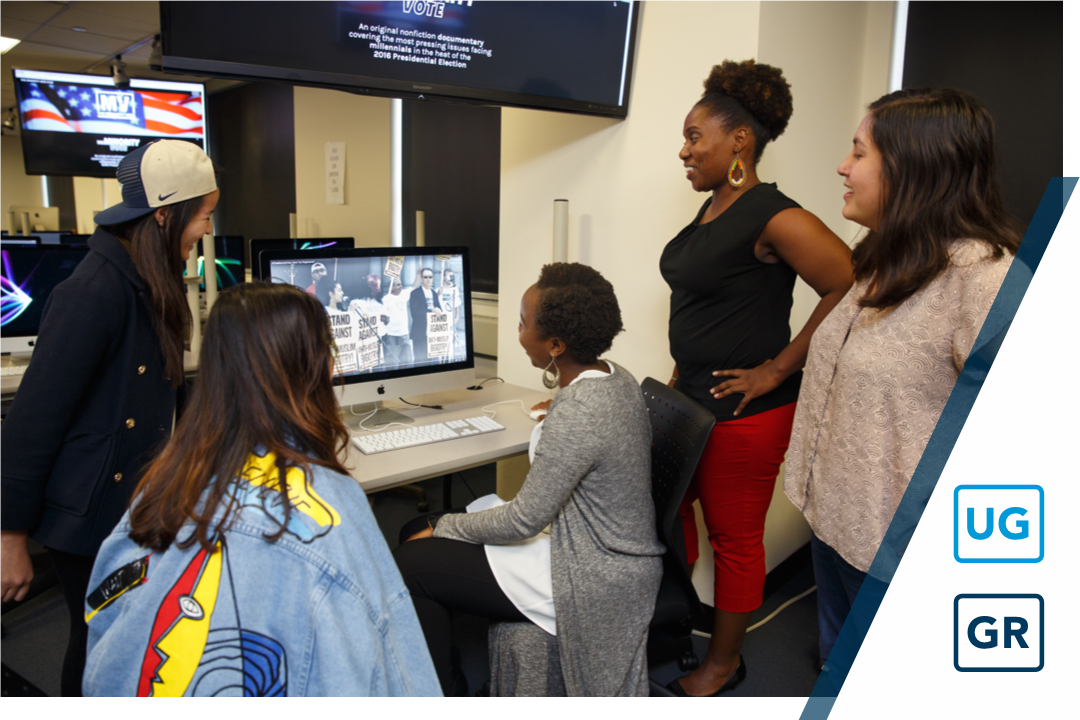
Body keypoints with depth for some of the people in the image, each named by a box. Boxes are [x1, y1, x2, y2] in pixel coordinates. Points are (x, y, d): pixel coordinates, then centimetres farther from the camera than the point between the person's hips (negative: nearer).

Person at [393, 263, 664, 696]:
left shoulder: (576, 413, -30)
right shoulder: (615, 379, 0)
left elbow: (525, 520, -21)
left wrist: (444, 528, -9)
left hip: (592, 579, -10)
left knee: (408, 566, -7)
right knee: (418, 530, 10)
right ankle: (446, 677, 24)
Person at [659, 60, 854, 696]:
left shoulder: (774, 218, -19)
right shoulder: (713, 211, 9)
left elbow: (851, 288, -22)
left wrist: (778, 368, -18)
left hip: (747, 410, -9)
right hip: (692, 398, 9)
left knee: (735, 537, 8)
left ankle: (725, 662, 29)